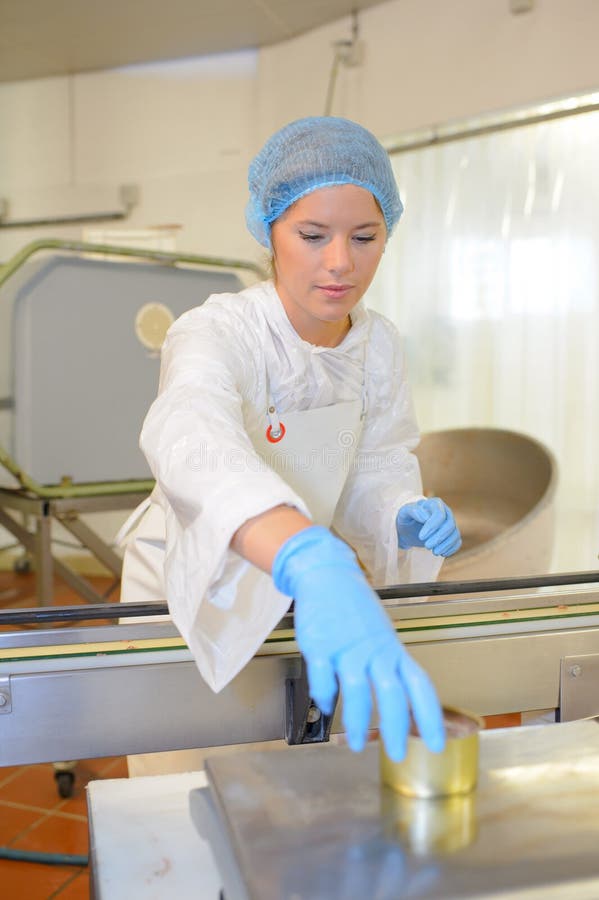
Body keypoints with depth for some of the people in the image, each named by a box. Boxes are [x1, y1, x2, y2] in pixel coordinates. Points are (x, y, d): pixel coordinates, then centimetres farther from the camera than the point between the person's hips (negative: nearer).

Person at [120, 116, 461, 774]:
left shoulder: (379, 345, -9)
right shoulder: (215, 334, -28)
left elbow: (375, 473, 1)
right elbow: (193, 438, -51)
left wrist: (405, 519, -23)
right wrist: (313, 564, -69)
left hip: (288, 601, 5)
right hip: (188, 608, -4)